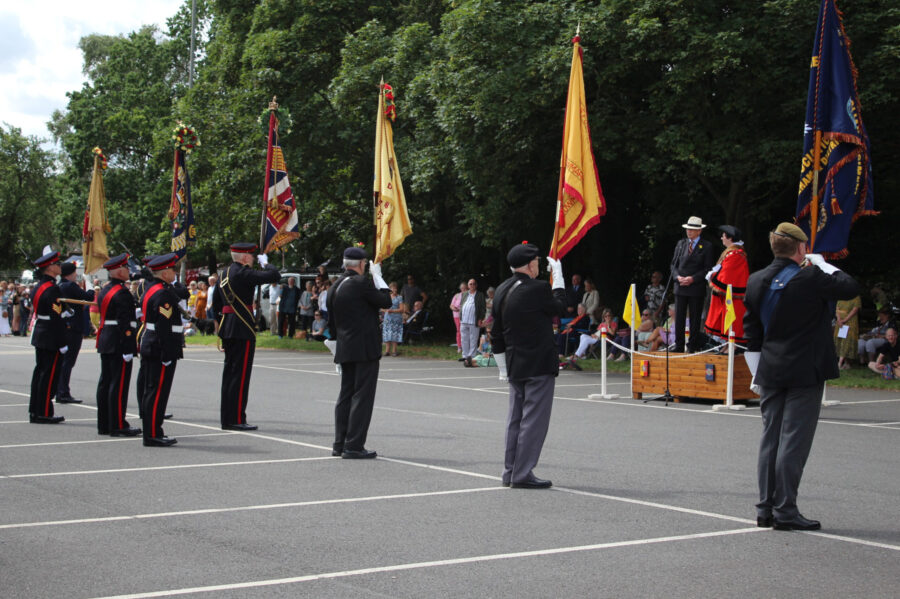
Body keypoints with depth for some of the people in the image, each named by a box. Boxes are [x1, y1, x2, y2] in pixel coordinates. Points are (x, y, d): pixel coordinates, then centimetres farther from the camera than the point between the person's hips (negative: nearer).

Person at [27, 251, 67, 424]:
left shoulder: (39, 286, 11)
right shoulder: (52, 289, -18)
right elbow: (56, 318, -20)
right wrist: (62, 344, -18)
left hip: (39, 336, 10)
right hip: (51, 338, -10)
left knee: (40, 371, 13)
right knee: (49, 375, -4)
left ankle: (34, 411, 18)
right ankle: (44, 414, -1)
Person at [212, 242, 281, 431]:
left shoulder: (225, 273, 13)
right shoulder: (243, 273, -15)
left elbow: (216, 303, 21)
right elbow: (274, 276, -20)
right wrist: (265, 263, -2)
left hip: (227, 329, 9)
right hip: (243, 330, -9)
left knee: (229, 372, 12)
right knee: (240, 373, -6)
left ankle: (227, 418, 16)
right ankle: (236, 419, -6)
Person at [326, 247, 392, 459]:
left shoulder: (336, 286, 12)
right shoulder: (361, 282, -13)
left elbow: (331, 322, 16)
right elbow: (386, 301, -5)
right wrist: (378, 276, 4)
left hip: (345, 350, 8)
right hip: (365, 349, -8)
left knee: (346, 395, 13)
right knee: (362, 396, -5)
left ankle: (340, 444, 16)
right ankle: (354, 446, -8)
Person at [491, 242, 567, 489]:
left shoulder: (501, 291, 6)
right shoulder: (537, 289, -17)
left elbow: (496, 334, 11)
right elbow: (560, 307, 1)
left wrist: (503, 368, 18)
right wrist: (558, 276, 9)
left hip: (514, 366, 8)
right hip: (539, 366, -8)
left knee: (516, 419, 14)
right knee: (534, 419, -4)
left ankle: (510, 471, 19)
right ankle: (522, 474, -4)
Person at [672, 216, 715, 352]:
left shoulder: (706, 246, 0)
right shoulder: (681, 244, 12)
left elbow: (707, 268, -4)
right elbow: (674, 264, 13)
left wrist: (693, 279, -14)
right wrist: (678, 277, -6)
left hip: (697, 288, -3)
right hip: (680, 287, 3)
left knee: (695, 319, 1)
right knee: (679, 318, 2)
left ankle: (693, 347, 7)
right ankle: (679, 347, 7)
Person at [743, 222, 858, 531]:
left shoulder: (756, 281, 4)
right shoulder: (811, 278, -14)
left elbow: (750, 332, 9)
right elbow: (851, 287, -1)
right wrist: (822, 264, 10)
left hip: (770, 373, 6)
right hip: (805, 372, -6)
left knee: (770, 438, 10)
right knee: (794, 440, -4)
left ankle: (765, 508, 12)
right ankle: (785, 510, -3)